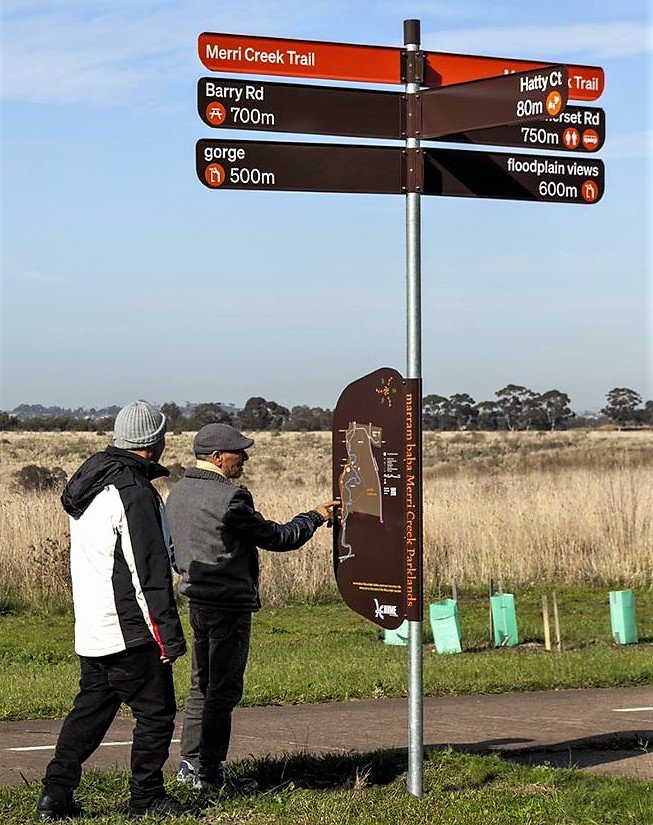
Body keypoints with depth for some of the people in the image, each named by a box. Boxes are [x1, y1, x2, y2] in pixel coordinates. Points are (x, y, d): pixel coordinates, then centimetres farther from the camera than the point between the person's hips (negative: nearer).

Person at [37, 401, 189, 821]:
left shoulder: (92, 478, 11)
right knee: (156, 712, 3)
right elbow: (149, 573, -20)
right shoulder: (134, 492, -18)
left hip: (91, 626, 9)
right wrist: (170, 636, -16)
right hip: (129, 629, -9)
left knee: (91, 710, 15)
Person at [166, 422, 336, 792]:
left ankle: (191, 762, 22)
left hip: (197, 601, 9)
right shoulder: (228, 498, -19)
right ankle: (211, 772, 2)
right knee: (224, 689, -2)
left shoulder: (177, 493, 10)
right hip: (230, 604, -9)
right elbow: (275, 538, -13)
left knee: (202, 685, 17)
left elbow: (173, 549, 19)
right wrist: (315, 517, 1)